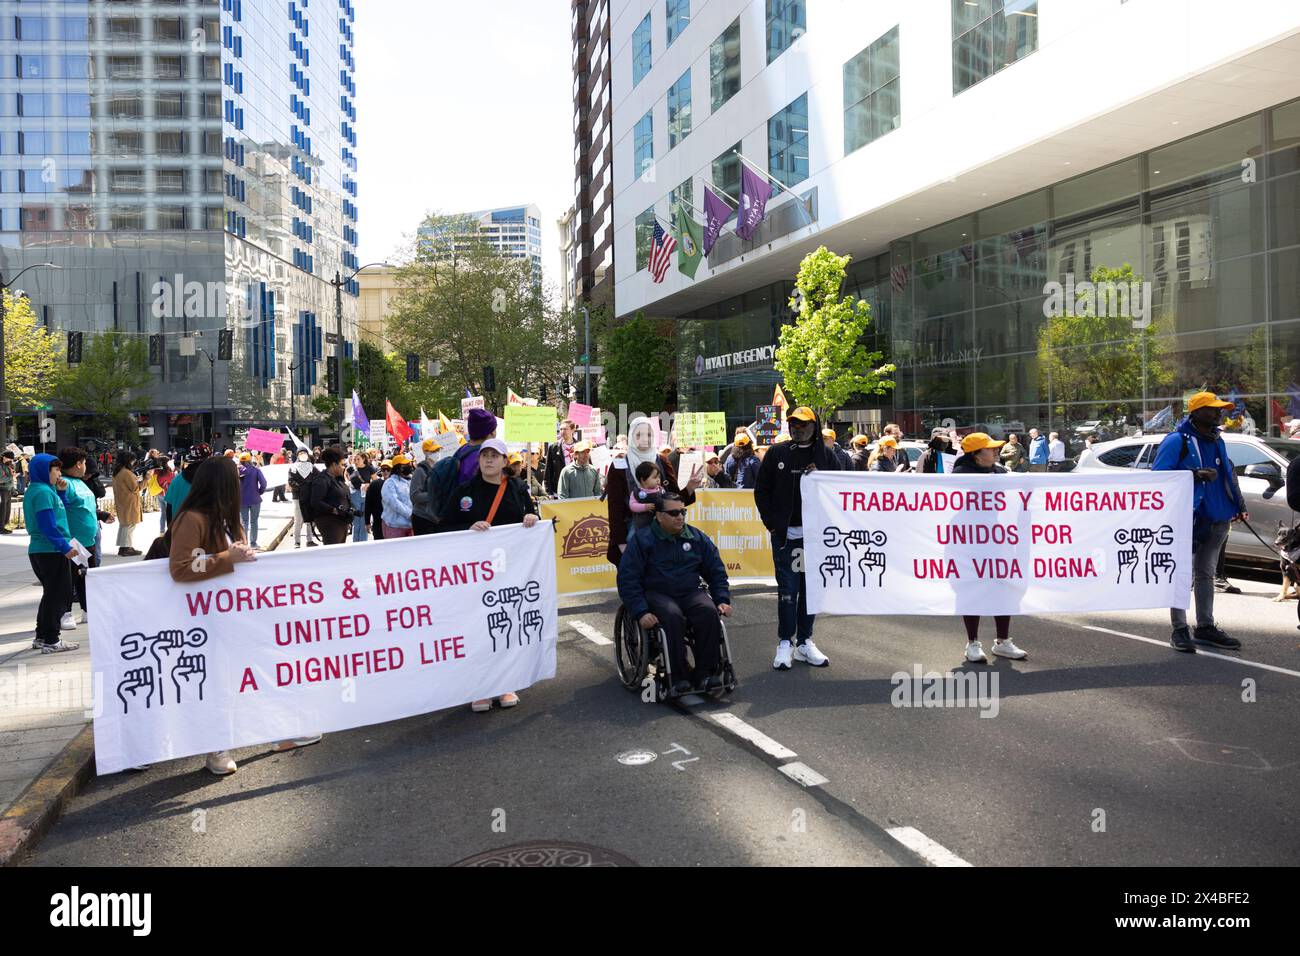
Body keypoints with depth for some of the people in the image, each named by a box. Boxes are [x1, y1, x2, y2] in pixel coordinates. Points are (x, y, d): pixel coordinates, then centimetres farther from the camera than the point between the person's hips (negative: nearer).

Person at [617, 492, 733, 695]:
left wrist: (723, 600, 3)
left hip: (690, 593, 3)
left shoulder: (697, 537, 10)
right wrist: (641, 612, -17)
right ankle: (679, 677, -25)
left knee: (709, 611, -28)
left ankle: (705, 673, -20)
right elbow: (628, 579, -6)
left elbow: (716, 572, 18)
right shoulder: (642, 539, -3)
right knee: (672, 616, -35)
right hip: (656, 594, -3)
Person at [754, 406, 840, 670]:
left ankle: (805, 642, 17)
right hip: (785, 532, -1)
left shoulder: (826, 455, 7)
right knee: (788, 589, -1)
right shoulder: (776, 453, 5)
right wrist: (772, 523, -2)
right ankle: (785, 643, 6)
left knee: (810, 588, 8)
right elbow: (761, 491, 6)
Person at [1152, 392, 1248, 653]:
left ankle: (1206, 627, 26)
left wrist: (1239, 506, 13)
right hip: (1188, 519, -8)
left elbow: (1228, 475, 22)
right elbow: (1158, 475, -16)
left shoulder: (1217, 441, 15)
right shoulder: (1177, 440, -10)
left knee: (1206, 574, 16)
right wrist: (1194, 475, -26)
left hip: (1216, 520, 8)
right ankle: (1179, 630, 2)